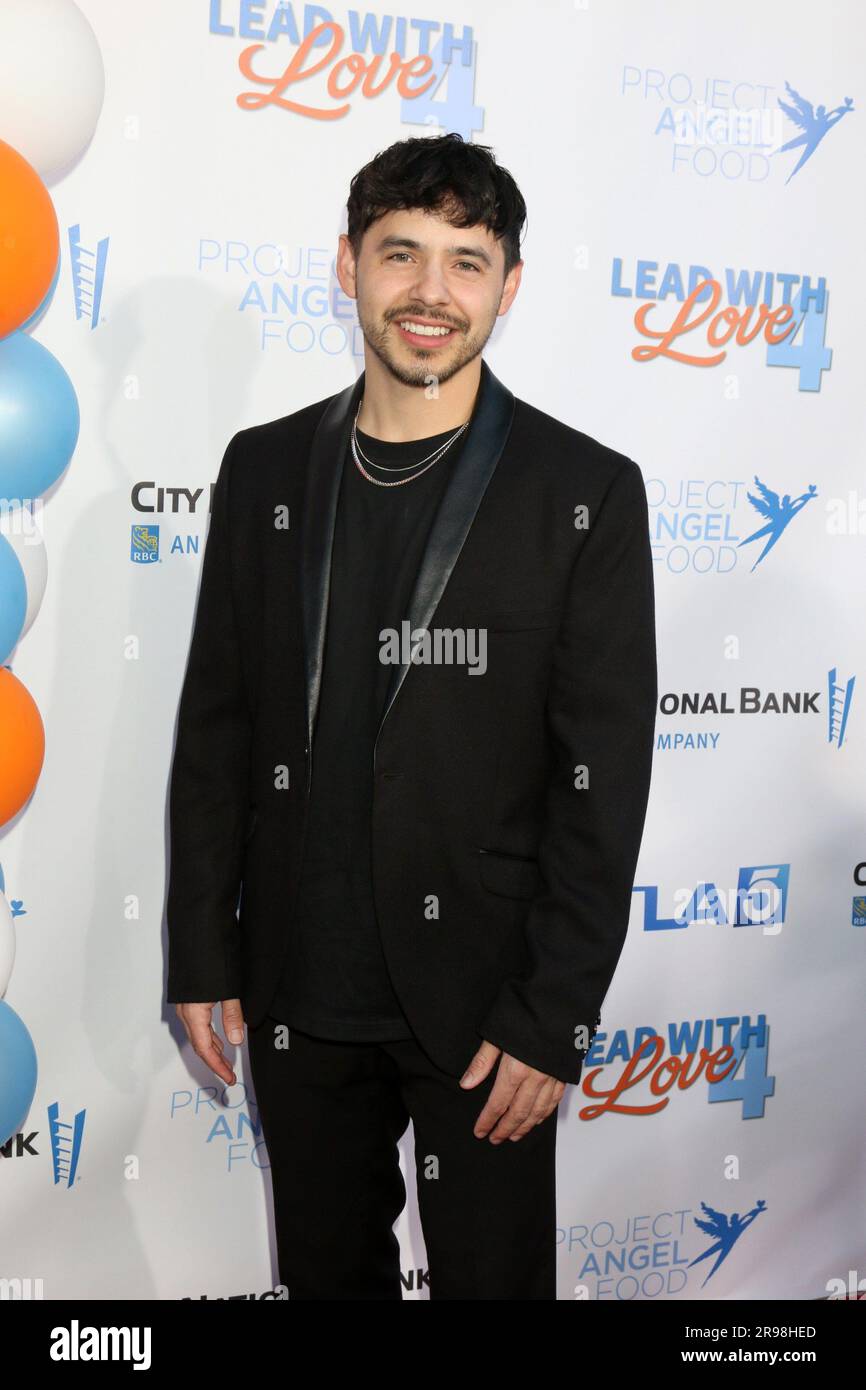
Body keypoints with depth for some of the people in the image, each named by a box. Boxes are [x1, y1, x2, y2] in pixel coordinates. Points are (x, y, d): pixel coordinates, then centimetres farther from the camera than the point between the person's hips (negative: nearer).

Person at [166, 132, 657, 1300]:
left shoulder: (584, 492, -9)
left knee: (492, 1276, 14)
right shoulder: (264, 470, 2)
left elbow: (604, 775, -10)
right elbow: (215, 727, 4)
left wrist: (555, 1015, -12)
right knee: (324, 1272, 21)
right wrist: (202, 954, 4)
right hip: (297, 987, 3)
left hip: (482, 990, -3)